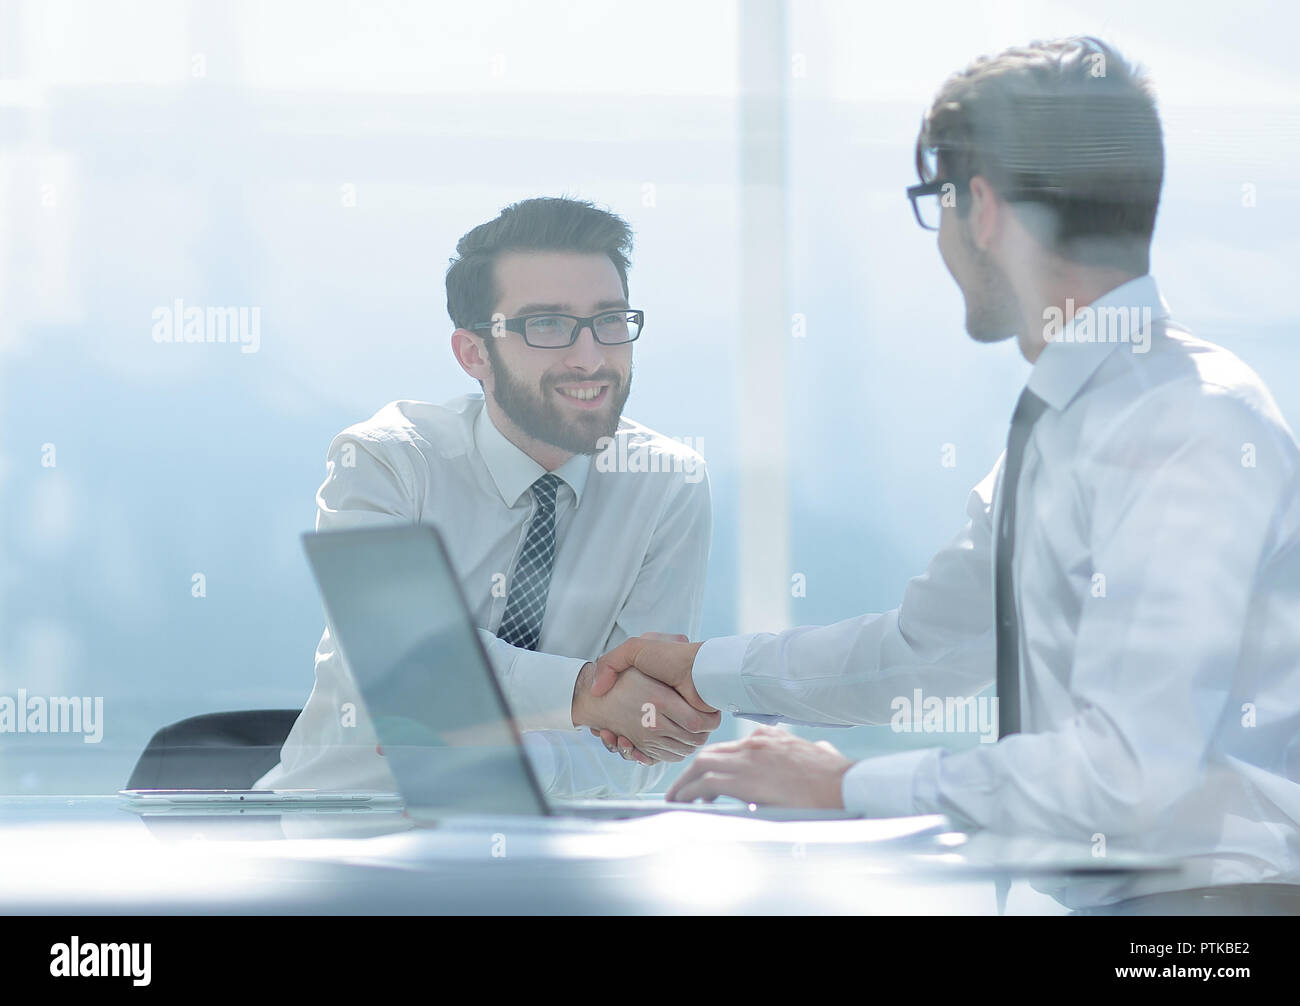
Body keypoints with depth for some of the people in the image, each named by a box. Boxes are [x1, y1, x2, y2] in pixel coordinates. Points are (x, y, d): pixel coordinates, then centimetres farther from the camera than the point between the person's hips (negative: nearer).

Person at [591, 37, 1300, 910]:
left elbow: (1132, 771, -23)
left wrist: (846, 787, -16)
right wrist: (708, 674, 36)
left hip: (1207, 895, -8)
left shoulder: (1194, 428, -16)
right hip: (1083, 894, 8)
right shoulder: (1059, 424, 13)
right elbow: (924, 647, 28)